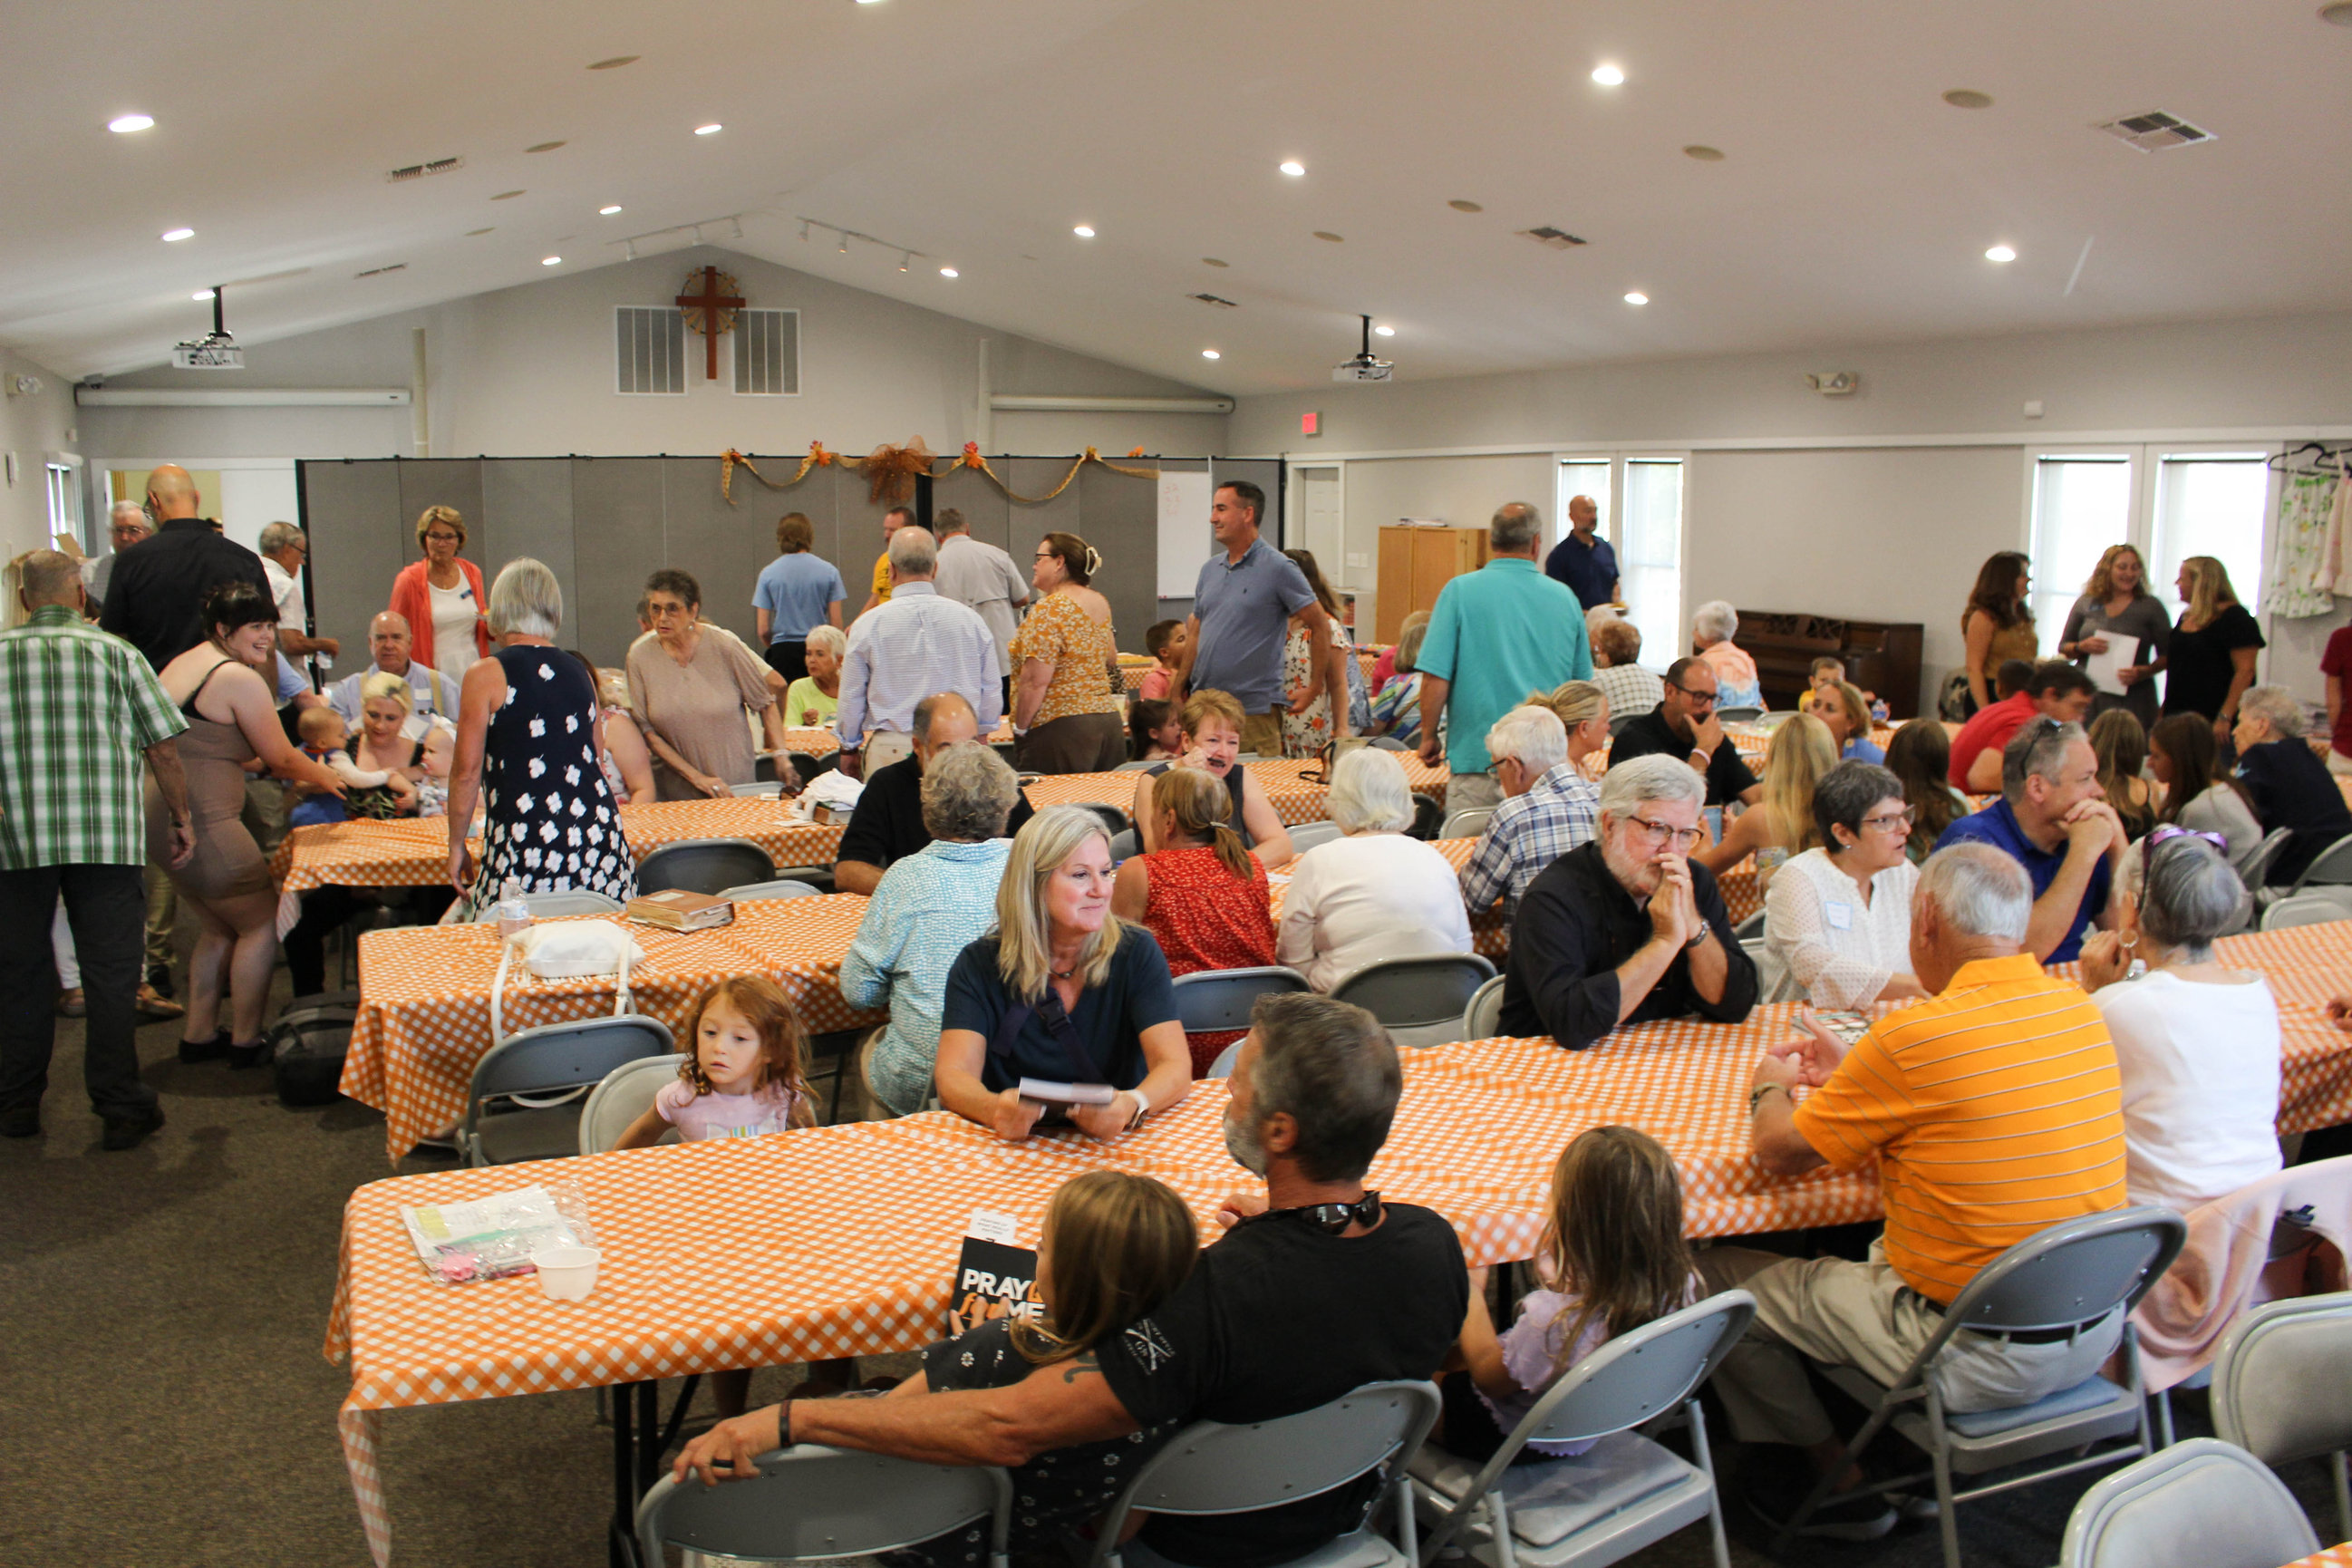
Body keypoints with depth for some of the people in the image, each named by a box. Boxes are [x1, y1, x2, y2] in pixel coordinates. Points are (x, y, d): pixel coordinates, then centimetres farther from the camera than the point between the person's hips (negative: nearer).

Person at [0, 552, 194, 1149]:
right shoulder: (115, 653, 3)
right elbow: (163, 747, 2)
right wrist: (181, 819, 12)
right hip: (106, 839, -1)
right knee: (110, 973, 3)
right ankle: (121, 1110, 6)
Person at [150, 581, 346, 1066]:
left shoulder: (185, 662, 16)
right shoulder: (239, 678, -14)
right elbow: (281, 757, -7)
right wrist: (323, 778, 12)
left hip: (162, 818, 10)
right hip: (200, 821, -10)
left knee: (222, 927, 23)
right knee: (262, 924, 4)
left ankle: (198, 1034, 28)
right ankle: (247, 1041, 9)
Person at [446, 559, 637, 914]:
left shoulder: (486, 675, -1)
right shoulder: (579, 673, 14)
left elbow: (467, 771, -2)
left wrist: (457, 844, 8)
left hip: (527, 847, -5)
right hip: (599, 839, 5)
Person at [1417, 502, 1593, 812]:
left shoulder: (1460, 591, -5)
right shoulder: (1565, 598, 5)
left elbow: (1435, 679, -9)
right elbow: (1582, 684, 14)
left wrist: (1429, 737, 5)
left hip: (1479, 760, -3)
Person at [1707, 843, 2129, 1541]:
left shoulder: (1918, 1036, -22)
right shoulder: (2081, 1012, -1)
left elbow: (1779, 1153, -8)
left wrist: (1770, 1086, 13)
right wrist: (1850, 1075, 23)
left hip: (1980, 1358, -8)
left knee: (1716, 1278, 7)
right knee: (1873, 1244, 31)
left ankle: (1842, 1482, 24)